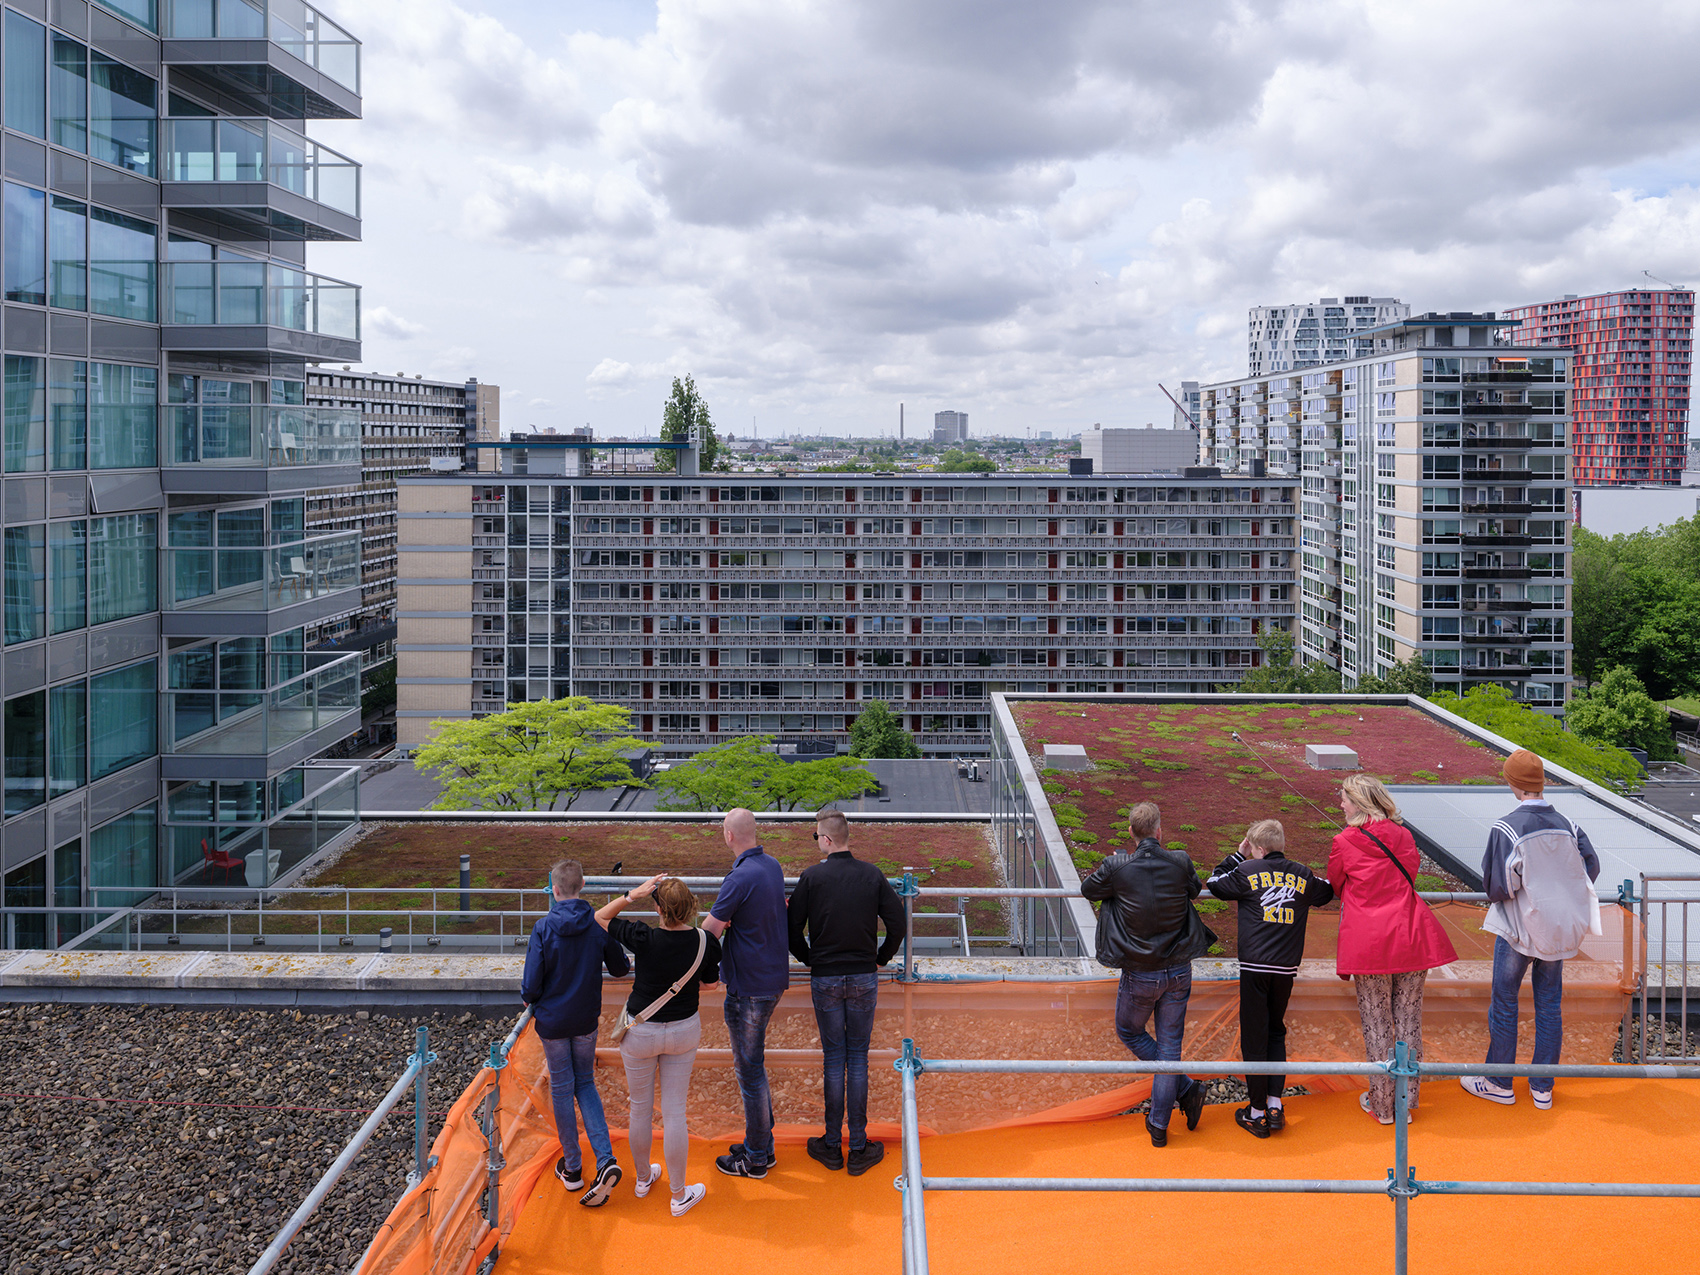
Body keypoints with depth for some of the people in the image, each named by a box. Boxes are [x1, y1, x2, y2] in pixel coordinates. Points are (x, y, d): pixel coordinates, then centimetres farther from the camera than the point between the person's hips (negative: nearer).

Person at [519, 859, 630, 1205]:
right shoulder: (599, 924, -10)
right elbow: (620, 968, 3)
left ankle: (572, 1167, 24)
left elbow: (530, 986, -15)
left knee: (561, 1089, 13)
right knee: (586, 1085, 16)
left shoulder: (544, 929, -18)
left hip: (552, 1021, -2)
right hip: (587, 1020, 3)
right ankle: (605, 1159, -1)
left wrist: (529, 998, 8)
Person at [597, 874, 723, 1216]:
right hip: (684, 1030, 2)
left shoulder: (644, 939, -24)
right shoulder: (706, 943, -16)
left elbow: (599, 918, -9)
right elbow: (710, 984, 2)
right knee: (674, 1111, 10)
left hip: (641, 1031, -1)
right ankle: (679, 1194, 19)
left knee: (641, 1108, 18)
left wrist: (631, 894, -16)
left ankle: (642, 1178, 38)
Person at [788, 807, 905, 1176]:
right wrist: (879, 959, 12)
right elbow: (897, 923, -2)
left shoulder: (811, 877, -7)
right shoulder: (873, 875, -2)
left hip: (825, 979, -1)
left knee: (833, 1060, 7)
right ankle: (859, 1148, 10)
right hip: (864, 978, 1)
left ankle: (832, 1146, 14)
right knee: (858, 1059, 7)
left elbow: (793, 930, -4)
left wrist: (808, 959, 13)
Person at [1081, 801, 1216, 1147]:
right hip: (1179, 971, 3)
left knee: (1129, 1032, 21)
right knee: (1169, 1044, 12)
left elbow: (1088, 889, 4)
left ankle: (1186, 1088, 11)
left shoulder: (1117, 868, -16)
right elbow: (1195, 888, 14)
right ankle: (1159, 1125, 16)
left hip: (1140, 974, -2)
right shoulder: (1180, 862, -9)